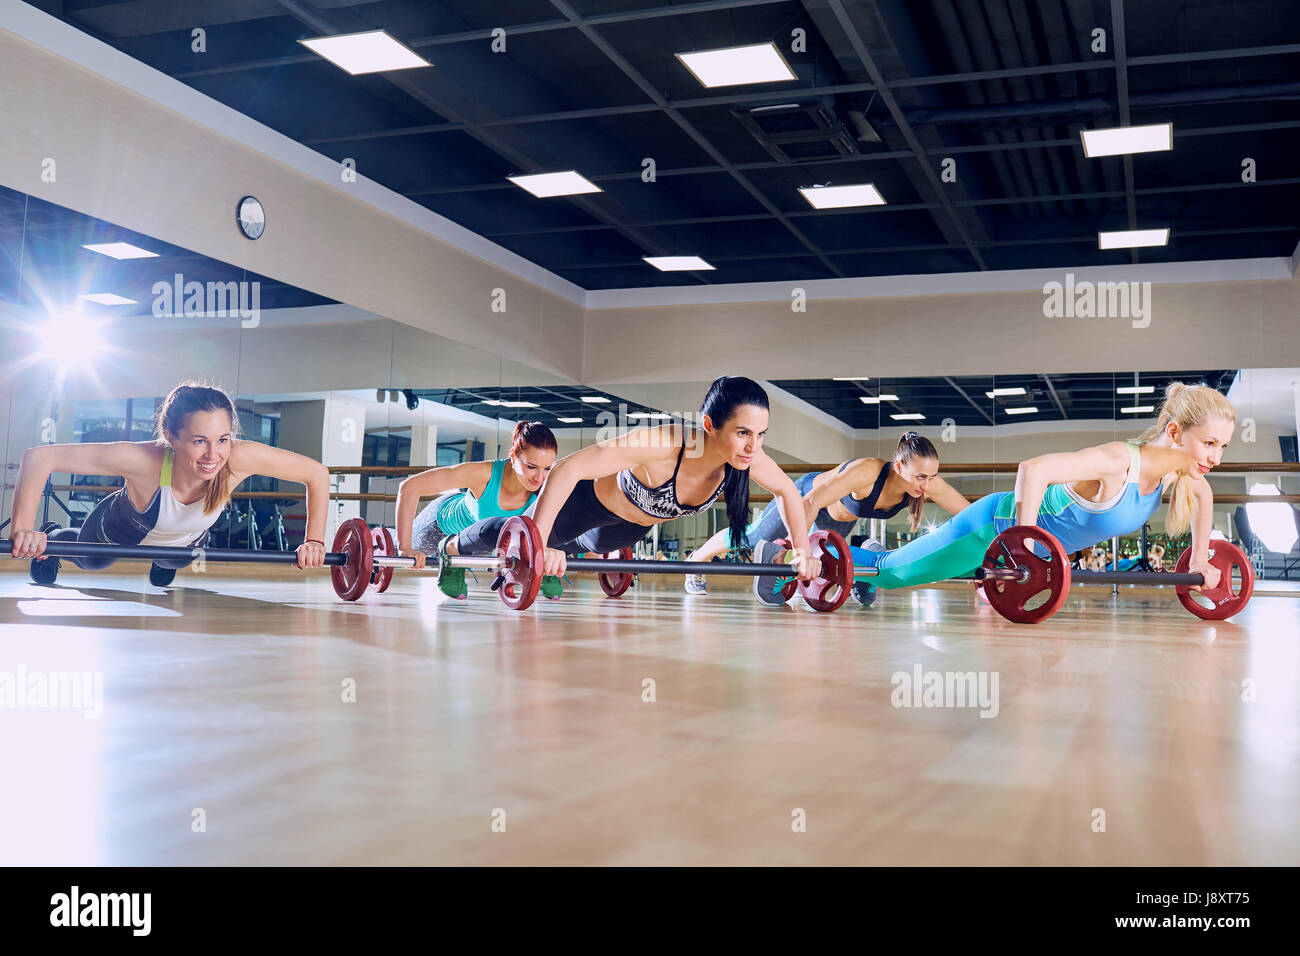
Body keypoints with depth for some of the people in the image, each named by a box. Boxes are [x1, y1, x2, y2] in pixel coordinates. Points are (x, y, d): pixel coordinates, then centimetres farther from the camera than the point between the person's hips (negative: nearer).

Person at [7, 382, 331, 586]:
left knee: (171, 564, 38)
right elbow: (39, 457, -44)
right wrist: (24, 529, -51)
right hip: (119, 533, -2)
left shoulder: (240, 458, -43)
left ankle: (161, 562, 71)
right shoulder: (144, 460, -48)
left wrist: (314, 540, -33)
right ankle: (51, 537, 63)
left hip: (185, 544, 2)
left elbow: (317, 474, -31)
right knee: (88, 560, 33)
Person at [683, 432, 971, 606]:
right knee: (752, 538, 19)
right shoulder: (867, 471, -48)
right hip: (808, 493, -3)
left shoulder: (928, 483, -33)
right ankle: (697, 560, 43)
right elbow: (810, 502, -53)